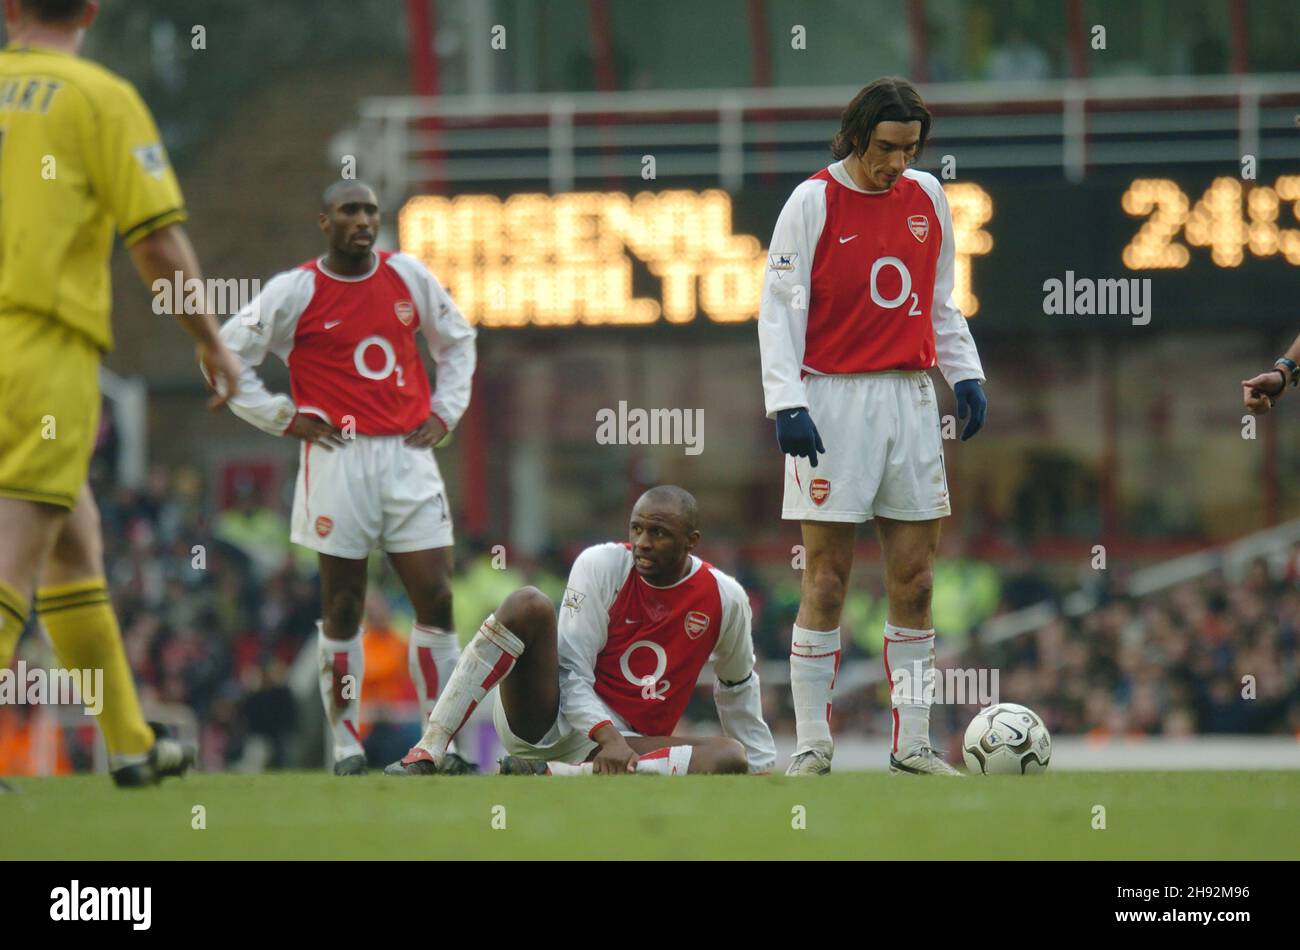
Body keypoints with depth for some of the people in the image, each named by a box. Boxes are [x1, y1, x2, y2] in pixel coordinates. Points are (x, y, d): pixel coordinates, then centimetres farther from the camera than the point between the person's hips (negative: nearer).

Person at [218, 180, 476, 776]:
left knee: (437, 602, -3)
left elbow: (456, 340, 24)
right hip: (339, 458, -3)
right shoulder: (294, 291, -3)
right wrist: (284, 418, -1)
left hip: (409, 456, 3)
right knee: (342, 608, 1)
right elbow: (226, 357, 1)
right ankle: (346, 745, 9)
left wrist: (445, 412, 12)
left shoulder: (409, 277, 8)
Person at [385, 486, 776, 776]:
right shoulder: (601, 565, -8)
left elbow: (739, 686, 18)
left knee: (733, 756, -25)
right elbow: (571, 671, -12)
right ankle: (428, 753, -34)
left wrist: (762, 766, 18)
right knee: (528, 604, -28)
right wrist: (609, 737, -27)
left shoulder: (724, 597, 0)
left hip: (624, 741, 3)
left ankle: (551, 775, -31)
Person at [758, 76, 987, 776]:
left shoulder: (927, 198, 10)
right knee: (825, 583, -5)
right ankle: (812, 744, -1)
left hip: (910, 398, 5)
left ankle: (911, 743, 8)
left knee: (914, 580, 3)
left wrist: (965, 374, 10)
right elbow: (778, 307, -7)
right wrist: (785, 401, -17)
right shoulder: (813, 202, -5)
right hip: (832, 402, -5)